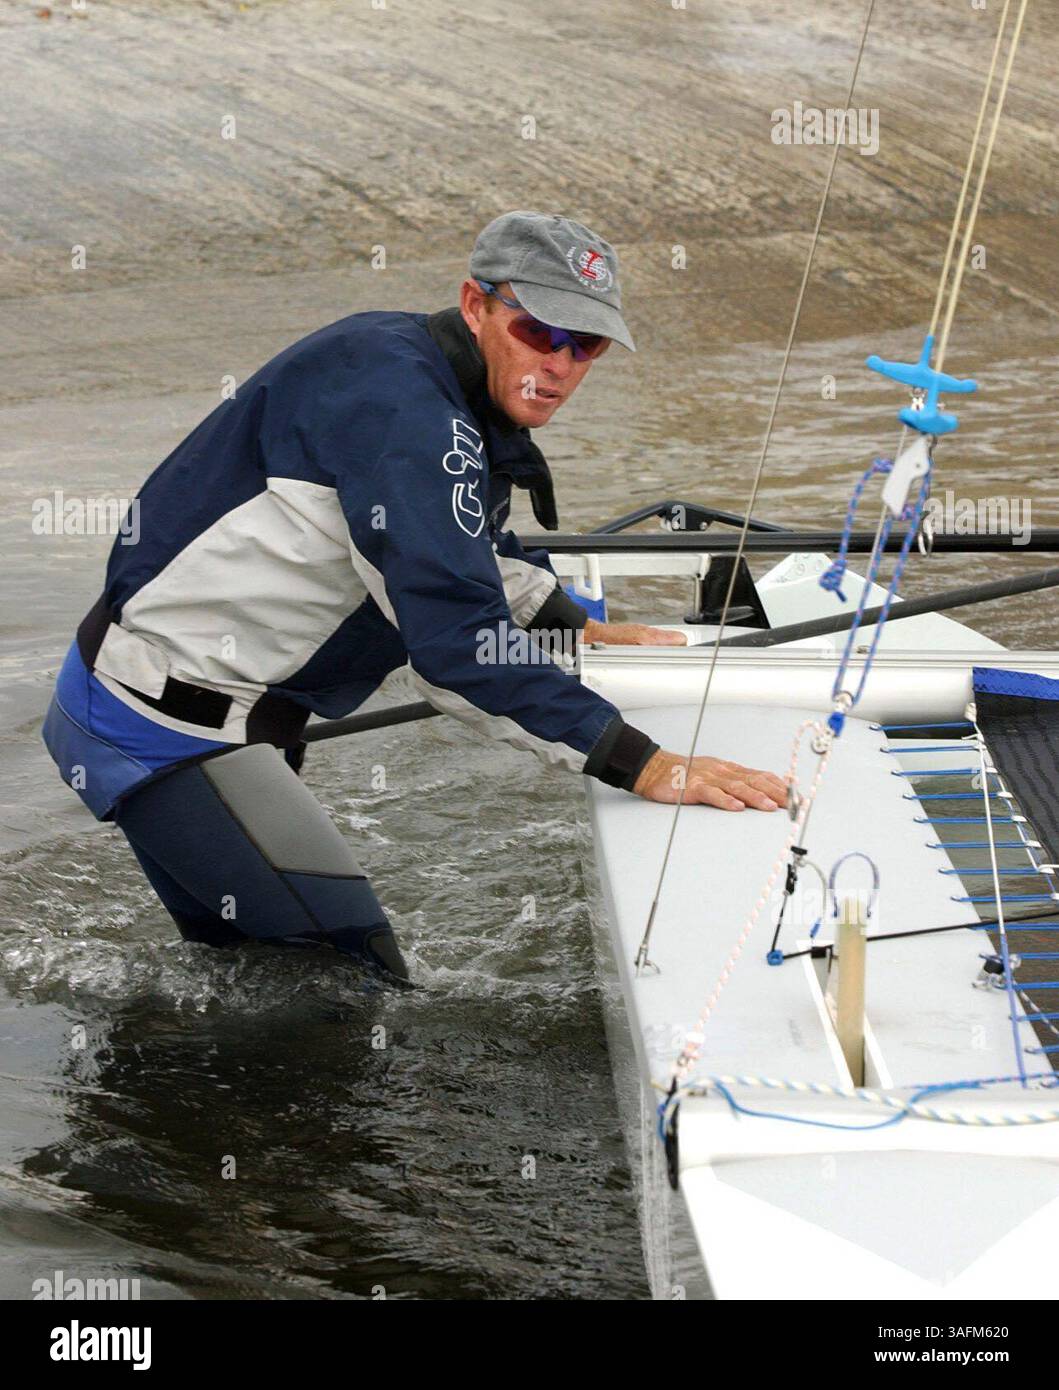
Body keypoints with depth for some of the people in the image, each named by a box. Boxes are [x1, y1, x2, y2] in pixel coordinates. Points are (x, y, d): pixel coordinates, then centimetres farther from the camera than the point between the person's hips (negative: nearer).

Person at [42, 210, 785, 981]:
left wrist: (581, 628, 18)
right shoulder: (397, 403, -23)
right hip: (169, 721, -11)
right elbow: (457, 644, -32)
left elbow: (475, 549, 30)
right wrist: (647, 766, -33)